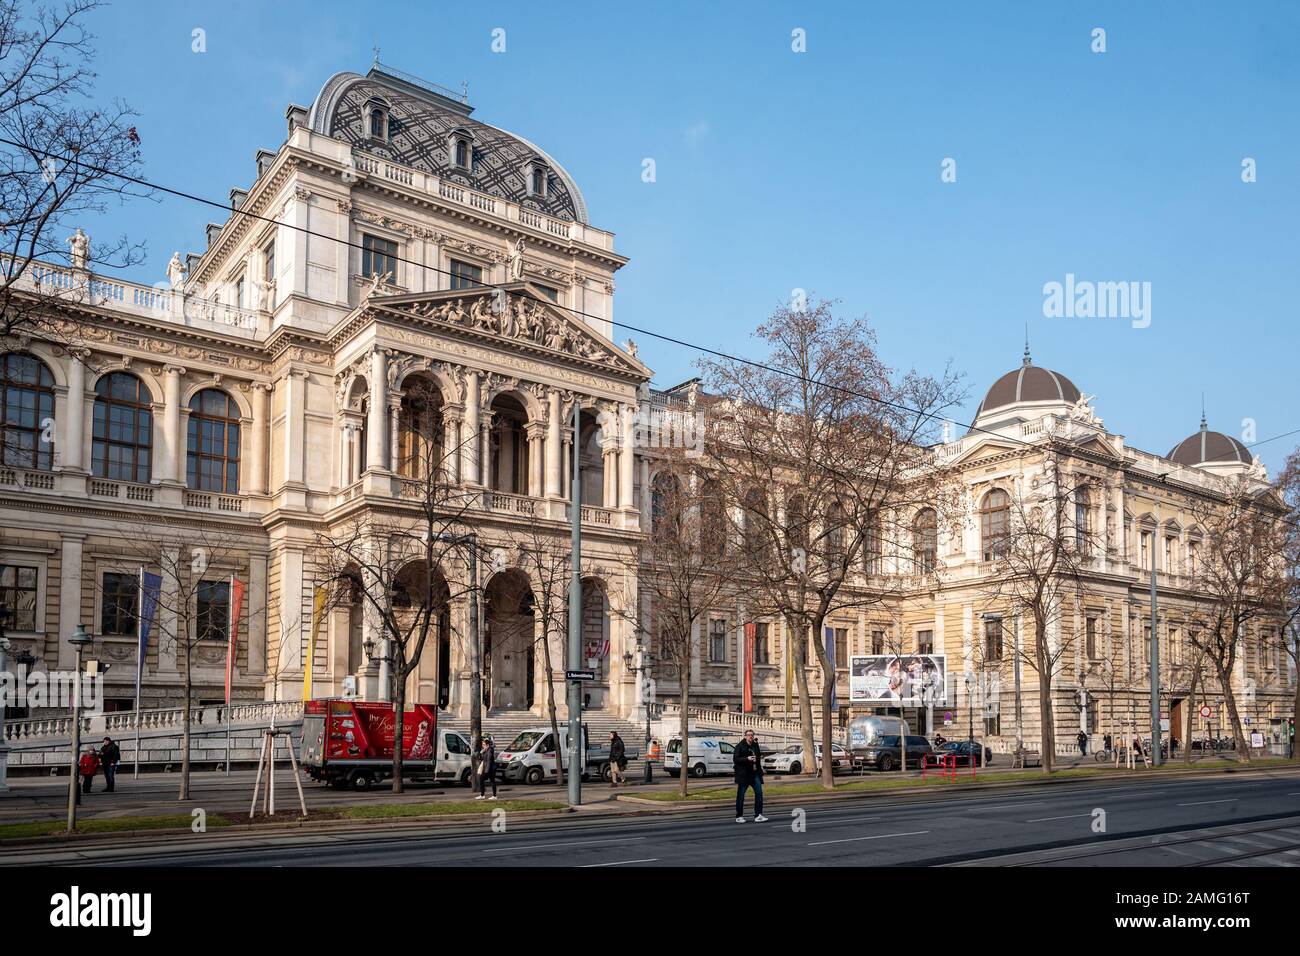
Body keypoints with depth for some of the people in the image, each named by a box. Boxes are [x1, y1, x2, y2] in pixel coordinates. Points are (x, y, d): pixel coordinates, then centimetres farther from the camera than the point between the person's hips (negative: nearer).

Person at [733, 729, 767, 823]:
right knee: (740, 795, 2)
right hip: (743, 774, -5)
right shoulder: (740, 746, -4)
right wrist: (747, 759, -22)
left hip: (755, 773, 5)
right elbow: (735, 759, -12)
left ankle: (758, 815, 1)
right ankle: (739, 816, 12)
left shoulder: (756, 745, 14)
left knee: (759, 793, -4)